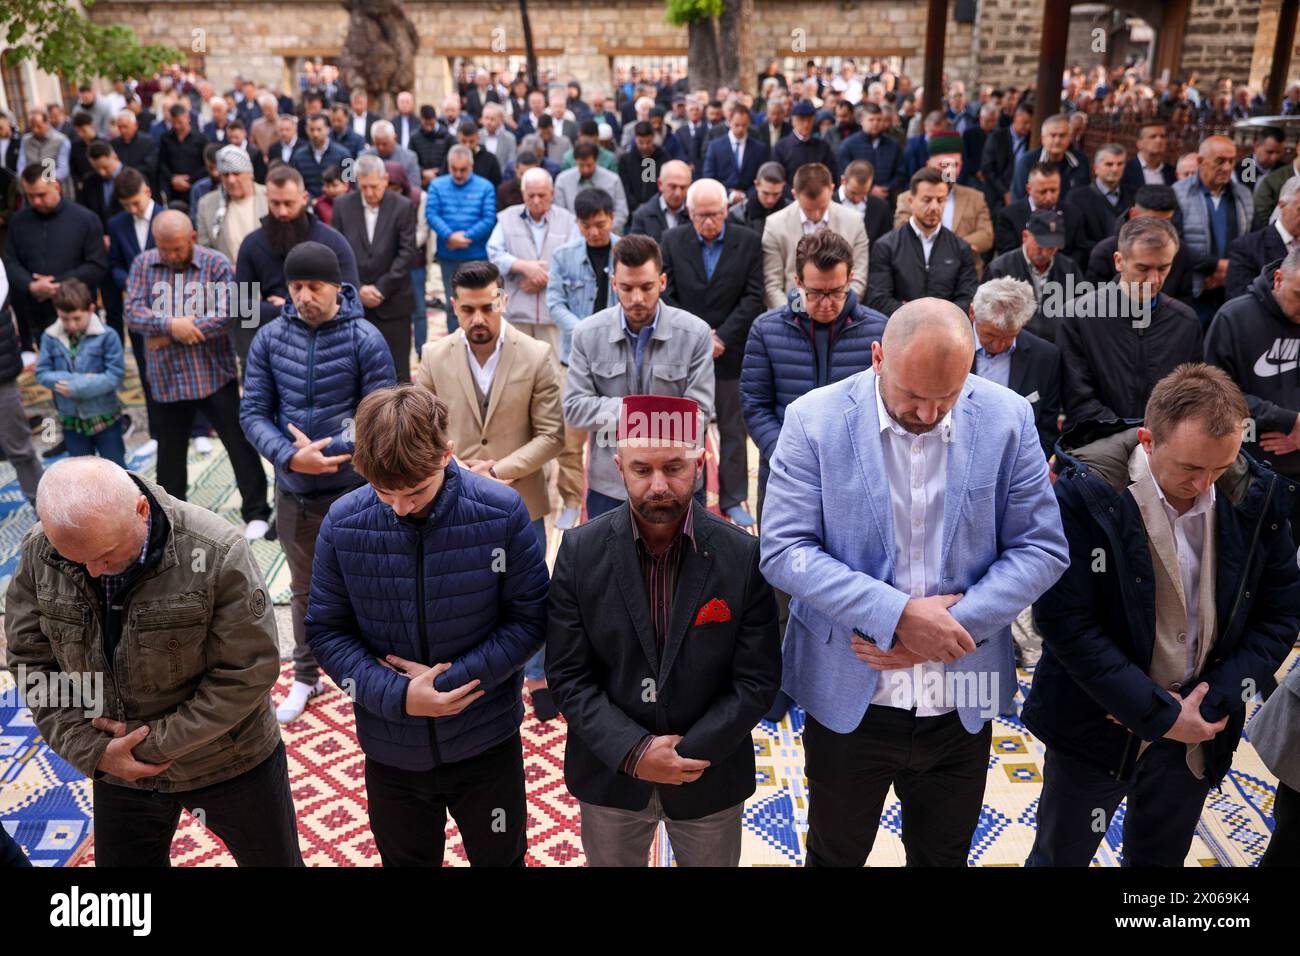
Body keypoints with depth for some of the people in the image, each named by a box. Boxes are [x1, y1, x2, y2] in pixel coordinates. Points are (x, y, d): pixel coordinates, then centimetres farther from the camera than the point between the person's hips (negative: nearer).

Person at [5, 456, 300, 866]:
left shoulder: (216, 554, -28)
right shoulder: (39, 554, -14)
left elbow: (248, 673, -22)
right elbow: (32, 659, -4)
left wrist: (154, 741, -19)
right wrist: (90, 749, -13)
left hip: (230, 765, -3)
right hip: (119, 768, 4)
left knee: (274, 859, 18)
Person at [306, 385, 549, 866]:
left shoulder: (501, 512, -19)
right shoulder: (343, 524, -14)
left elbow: (530, 618, -11)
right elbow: (325, 630, -6)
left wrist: (455, 679, -20)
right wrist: (396, 695, -19)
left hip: (487, 741, -1)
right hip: (390, 750, 2)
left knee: (500, 858, 22)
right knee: (405, 859, 25)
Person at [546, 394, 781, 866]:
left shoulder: (743, 555, -13)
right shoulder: (581, 551, -11)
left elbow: (757, 680, -10)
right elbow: (568, 674, -9)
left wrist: (687, 754, -16)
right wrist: (634, 753, -17)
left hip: (711, 776, 0)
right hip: (610, 773, 1)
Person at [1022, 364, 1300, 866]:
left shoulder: (1256, 497, -8)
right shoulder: (1084, 494, -21)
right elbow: (1065, 621, -20)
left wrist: (1213, 702, -11)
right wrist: (1160, 715, -18)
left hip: (1197, 731, 4)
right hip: (1097, 725, -3)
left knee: (1161, 857, 23)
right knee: (1060, 856, 15)